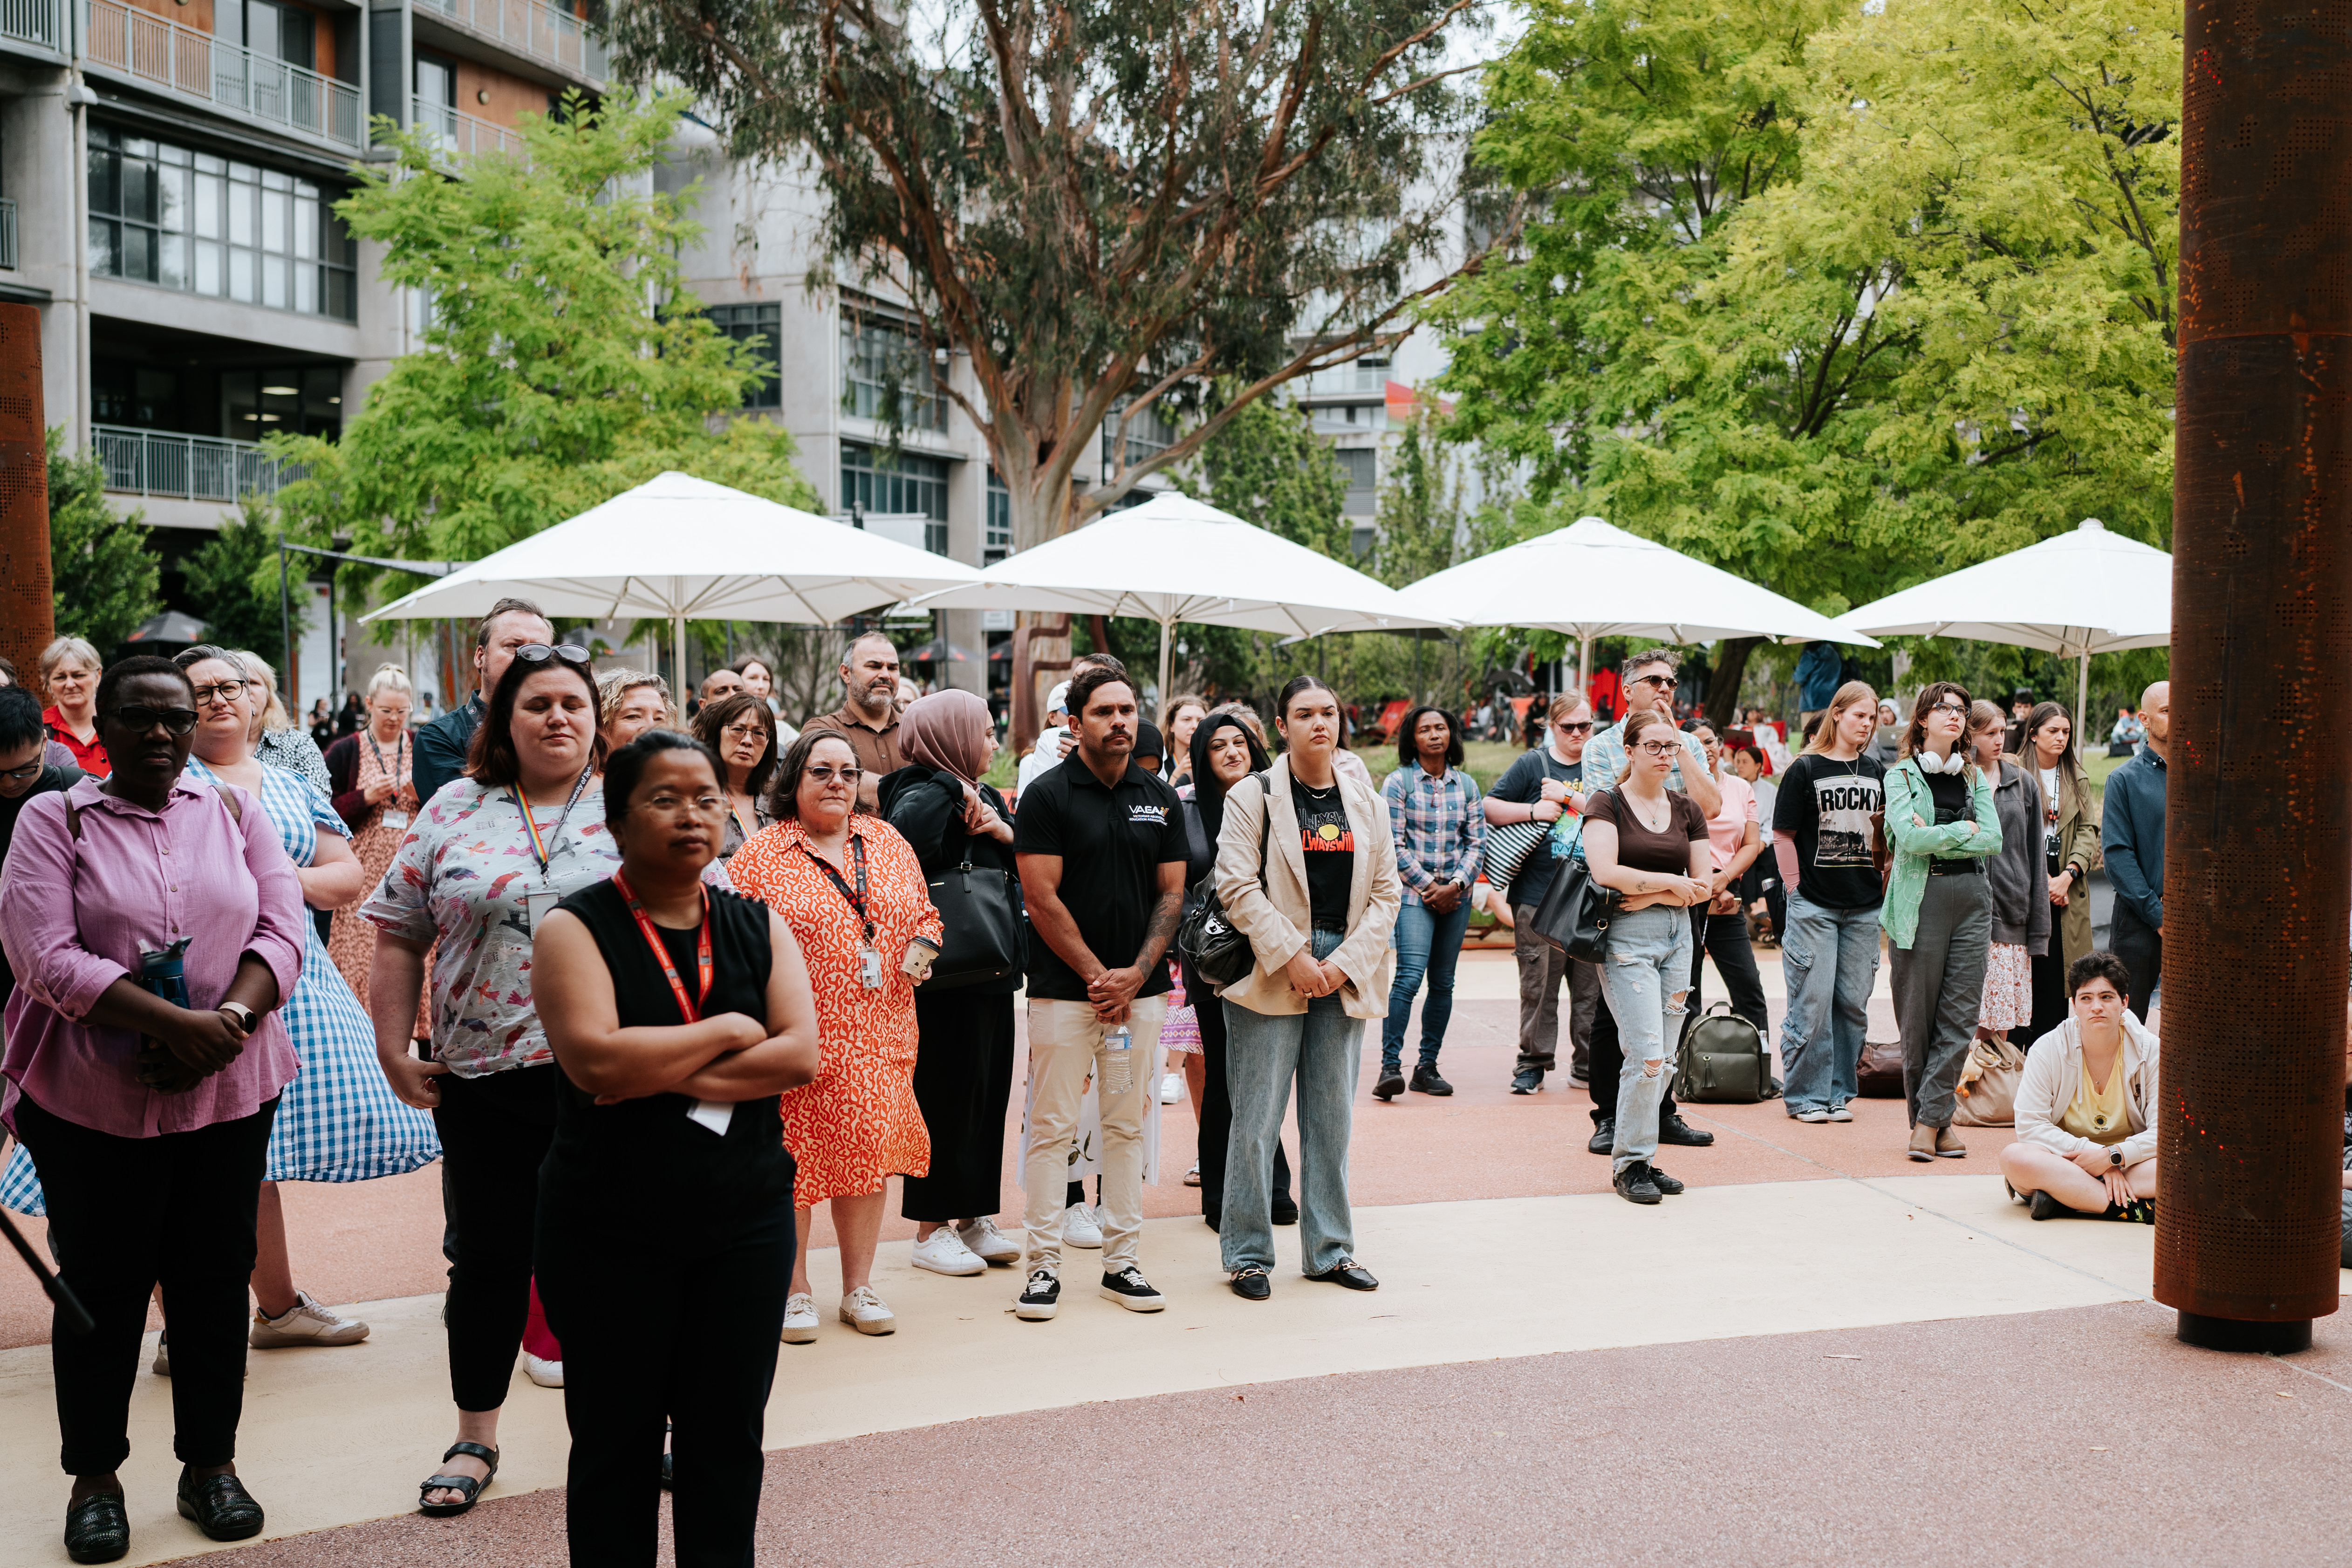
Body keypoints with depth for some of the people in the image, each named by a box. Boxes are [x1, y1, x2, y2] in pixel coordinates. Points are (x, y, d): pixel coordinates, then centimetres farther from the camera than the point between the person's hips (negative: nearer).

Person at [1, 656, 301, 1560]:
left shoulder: (236, 814, 8)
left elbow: (282, 931, 0)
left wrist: (228, 1022, -18)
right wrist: (178, 1024, -20)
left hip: (230, 1091, 3)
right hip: (93, 1104, -2)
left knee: (216, 1278, 10)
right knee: (101, 1288, 8)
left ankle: (211, 1464, 24)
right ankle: (95, 1477, 24)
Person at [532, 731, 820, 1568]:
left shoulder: (759, 926, 5)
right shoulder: (576, 928, -6)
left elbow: (799, 1056, -8)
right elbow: (595, 1060, -22)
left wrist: (666, 1078, -17)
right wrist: (728, 1032, -12)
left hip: (746, 1222, 3)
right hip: (612, 1231, -3)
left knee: (729, 1435, 12)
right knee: (616, 1438, 11)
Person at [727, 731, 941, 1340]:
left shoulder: (888, 843, 10)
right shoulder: (761, 855, -3)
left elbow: (924, 912, 19)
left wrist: (923, 946, -1)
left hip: (877, 1035, 4)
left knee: (870, 1151, 9)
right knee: (793, 1157, 1)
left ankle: (859, 1286, 23)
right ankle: (795, 1290, 18)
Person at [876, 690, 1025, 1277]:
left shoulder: (986, 800, 15)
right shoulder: (923, 800, -12)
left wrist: (1008, 834, -3)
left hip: (993, 973, 8)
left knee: (989, 1093, 12)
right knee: (947, 1097, -1)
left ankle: (975, 1218, 23)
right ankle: (933, 1230, 10)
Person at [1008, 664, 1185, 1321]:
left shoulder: (1159, 797, 9)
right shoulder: (1047, 795, -5)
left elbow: (1172, 892, 8)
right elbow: (1042, 898, -9)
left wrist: (1136, 973, -4)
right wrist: (1097, 975, -9)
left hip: (1141, 989, 4)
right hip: (1064, 988, -4)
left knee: (1127, 1125, 8)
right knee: (1052, 1127, -1)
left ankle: (1121, 1261, 15)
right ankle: (1043, 1264, 6)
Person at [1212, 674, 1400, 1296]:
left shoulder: (1365, 802, 11)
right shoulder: (1252, 796, -2)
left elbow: (1387, 891, 8)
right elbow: (1238, 886, -9)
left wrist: (1345, 962, -5)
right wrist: (1292, 958, -15)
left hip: (1344, 976, 4)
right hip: (1271, 976, -4)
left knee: (1332, 1118, 10)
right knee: (1257, 1121, -2)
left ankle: (1329, 1250, 20)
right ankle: (1247, 1253, 10)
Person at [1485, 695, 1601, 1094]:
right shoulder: (1531, 764, 7)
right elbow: (1489, 808, 4)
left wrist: (1568, 797, -9)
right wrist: (1533, 811, -9)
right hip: (1539, 896, -2)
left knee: (1591, 986, 5)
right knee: (1538, 986, -1)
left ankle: (1588, 1064, 15)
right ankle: (1534, 1062, 10)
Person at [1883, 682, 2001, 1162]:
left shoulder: (1975, 777, 15)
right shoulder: (1901, 775, 2)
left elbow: (1993, 841, 2)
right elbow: (1910, 838, -13)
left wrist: (1936, 839, -7)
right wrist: (1963, 830, -3)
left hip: (1972, 897, 4)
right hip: (1921, 899, -4)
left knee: (1961, 1014, -3)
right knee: (1919, 1015, -2)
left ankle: (1931, 1118, 0)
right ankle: (1934, 1118, 8)